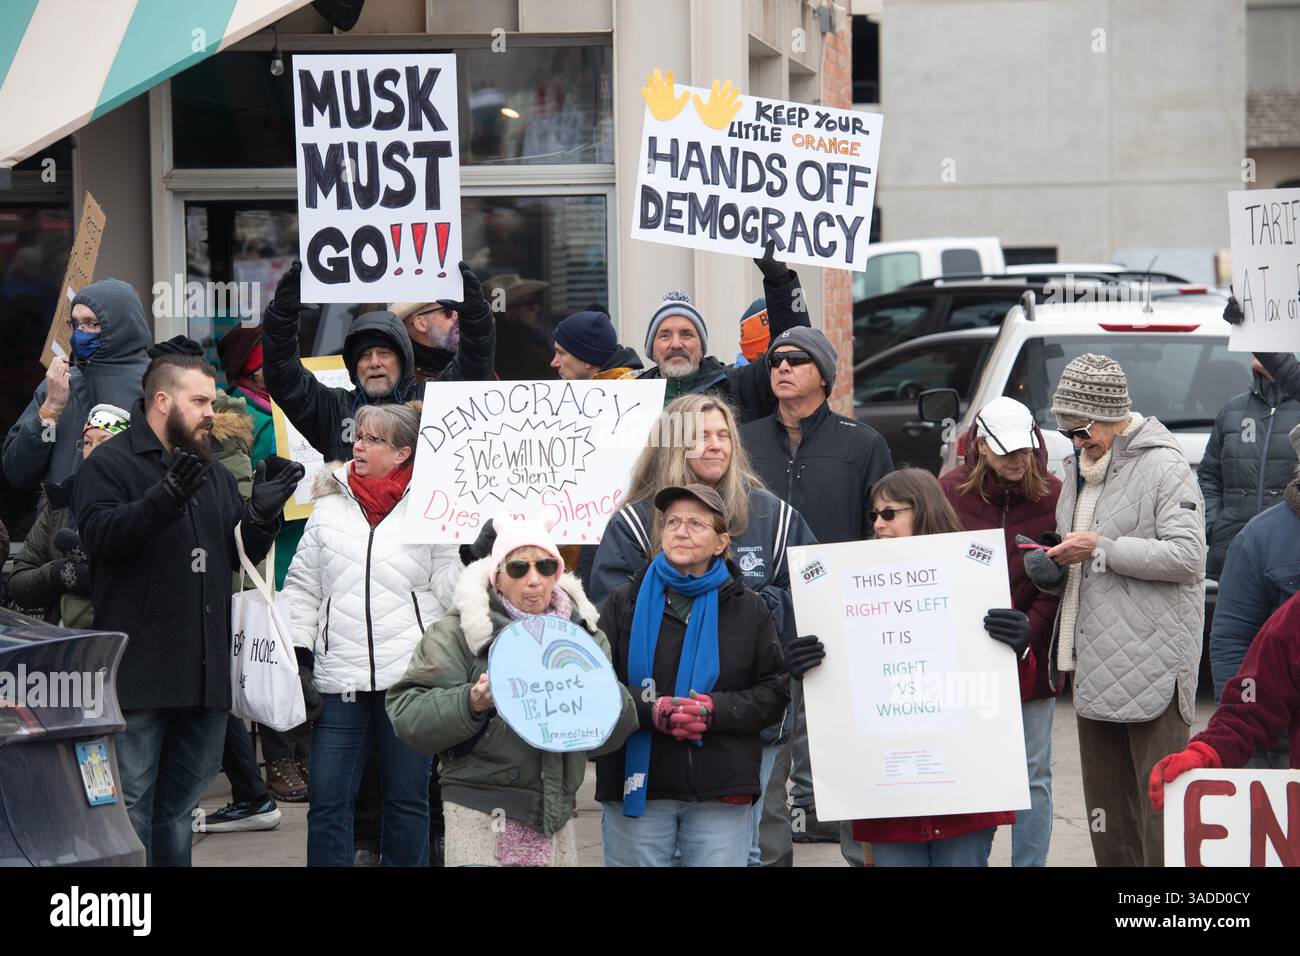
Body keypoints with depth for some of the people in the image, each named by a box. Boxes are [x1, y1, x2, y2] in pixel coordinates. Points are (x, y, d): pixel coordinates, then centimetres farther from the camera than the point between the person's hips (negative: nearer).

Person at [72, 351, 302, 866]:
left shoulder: (213, 472, 20)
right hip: (140, 669, -7)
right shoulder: (110, 463, -3)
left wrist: (262, 514, -1)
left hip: (205, 667, 7)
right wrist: (165, 498, -31)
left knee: (181, 801, 13)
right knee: (132, 799, -6)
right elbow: (99, 534, -19)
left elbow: (240, 554, 19)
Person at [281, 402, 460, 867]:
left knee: (407, 796, 7)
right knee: (328, 798, -1)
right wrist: (298, 651, 7)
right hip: (339, 677, 2)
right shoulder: (330, 505, 11)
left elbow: (450, 586, 6)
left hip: (410, 673, -2)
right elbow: (302, 585, 14)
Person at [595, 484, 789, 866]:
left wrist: (718, 710, -14)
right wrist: (652, 710, -17)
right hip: (637, 787, 0)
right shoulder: (625, 603, 7)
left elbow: (775, 691, 5)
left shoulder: (748, 609, 8)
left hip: (721, 792, 0)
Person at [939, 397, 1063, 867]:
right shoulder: (951, 491, -1)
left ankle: (1029, 864, 11)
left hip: (1031, 656, 1)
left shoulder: (1052, 496, -1)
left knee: (1033, 774, 4)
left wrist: (1024, 633, -14)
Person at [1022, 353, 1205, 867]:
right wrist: (1051, 567, 5)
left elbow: (1187, 555, -17)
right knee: (1107, 803, 13)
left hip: (1153, 661, -9)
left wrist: (1102, 549, -18)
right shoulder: (1079, 468, 18)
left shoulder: (1163, 467, -8)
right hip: (1096, 661, 9)